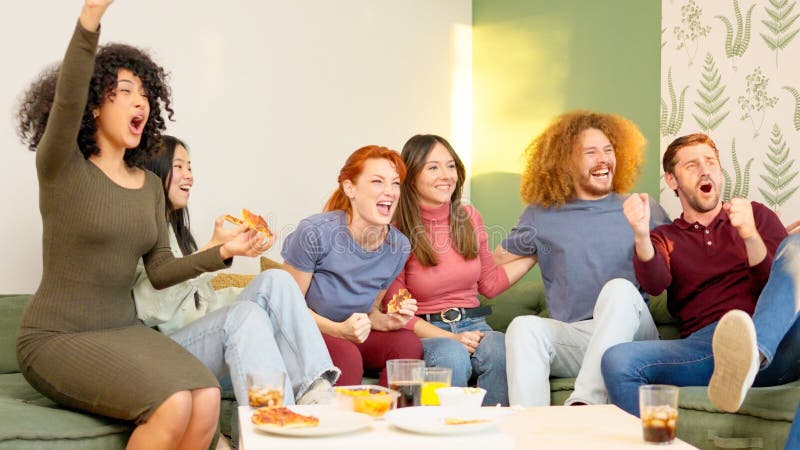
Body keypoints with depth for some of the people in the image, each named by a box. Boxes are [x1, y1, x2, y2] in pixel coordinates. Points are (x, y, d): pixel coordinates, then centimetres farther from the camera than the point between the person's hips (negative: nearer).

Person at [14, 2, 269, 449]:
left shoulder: (150, 185, 12)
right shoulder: (62, 168, -6)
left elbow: (160, 269, 11)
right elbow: (67, 101, -26)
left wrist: (223, 252, -5)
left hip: (123, 330, 6)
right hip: (57, 339, -5)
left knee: (207, 398, -23)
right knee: (173, 405, -29)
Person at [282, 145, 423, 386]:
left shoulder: (398, 246, -5)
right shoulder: (315, 232, -19)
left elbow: (370, 307, 10)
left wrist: (385, 321, -12)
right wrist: (338, 329, -23)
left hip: (350, 337, 5)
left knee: (408, 343, -21)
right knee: (347, 355, -34)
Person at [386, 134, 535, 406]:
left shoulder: (469, 218, 11)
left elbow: (490, 283, 21)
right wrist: (451, 338, -16)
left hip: (473, 324, 4)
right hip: (424, 333, -4)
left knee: (501, 350, -31)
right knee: (452, 355, -38)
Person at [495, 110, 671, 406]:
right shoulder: (541, 215, 17)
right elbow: (496, 265, 22)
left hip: (629, 336, 0)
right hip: (570, 337, 1)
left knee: (620, 288, -33)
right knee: (524, 327, -31)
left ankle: (584, 404, -44)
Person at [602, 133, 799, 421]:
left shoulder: (756, 215, 23)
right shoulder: (664, 238, 22)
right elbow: (655, 283, -2)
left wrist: (750, 236, -13)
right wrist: (641, 236, -23)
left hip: (774, 339, 0)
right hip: (702, 345, 0)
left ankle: (750, 356, -49)